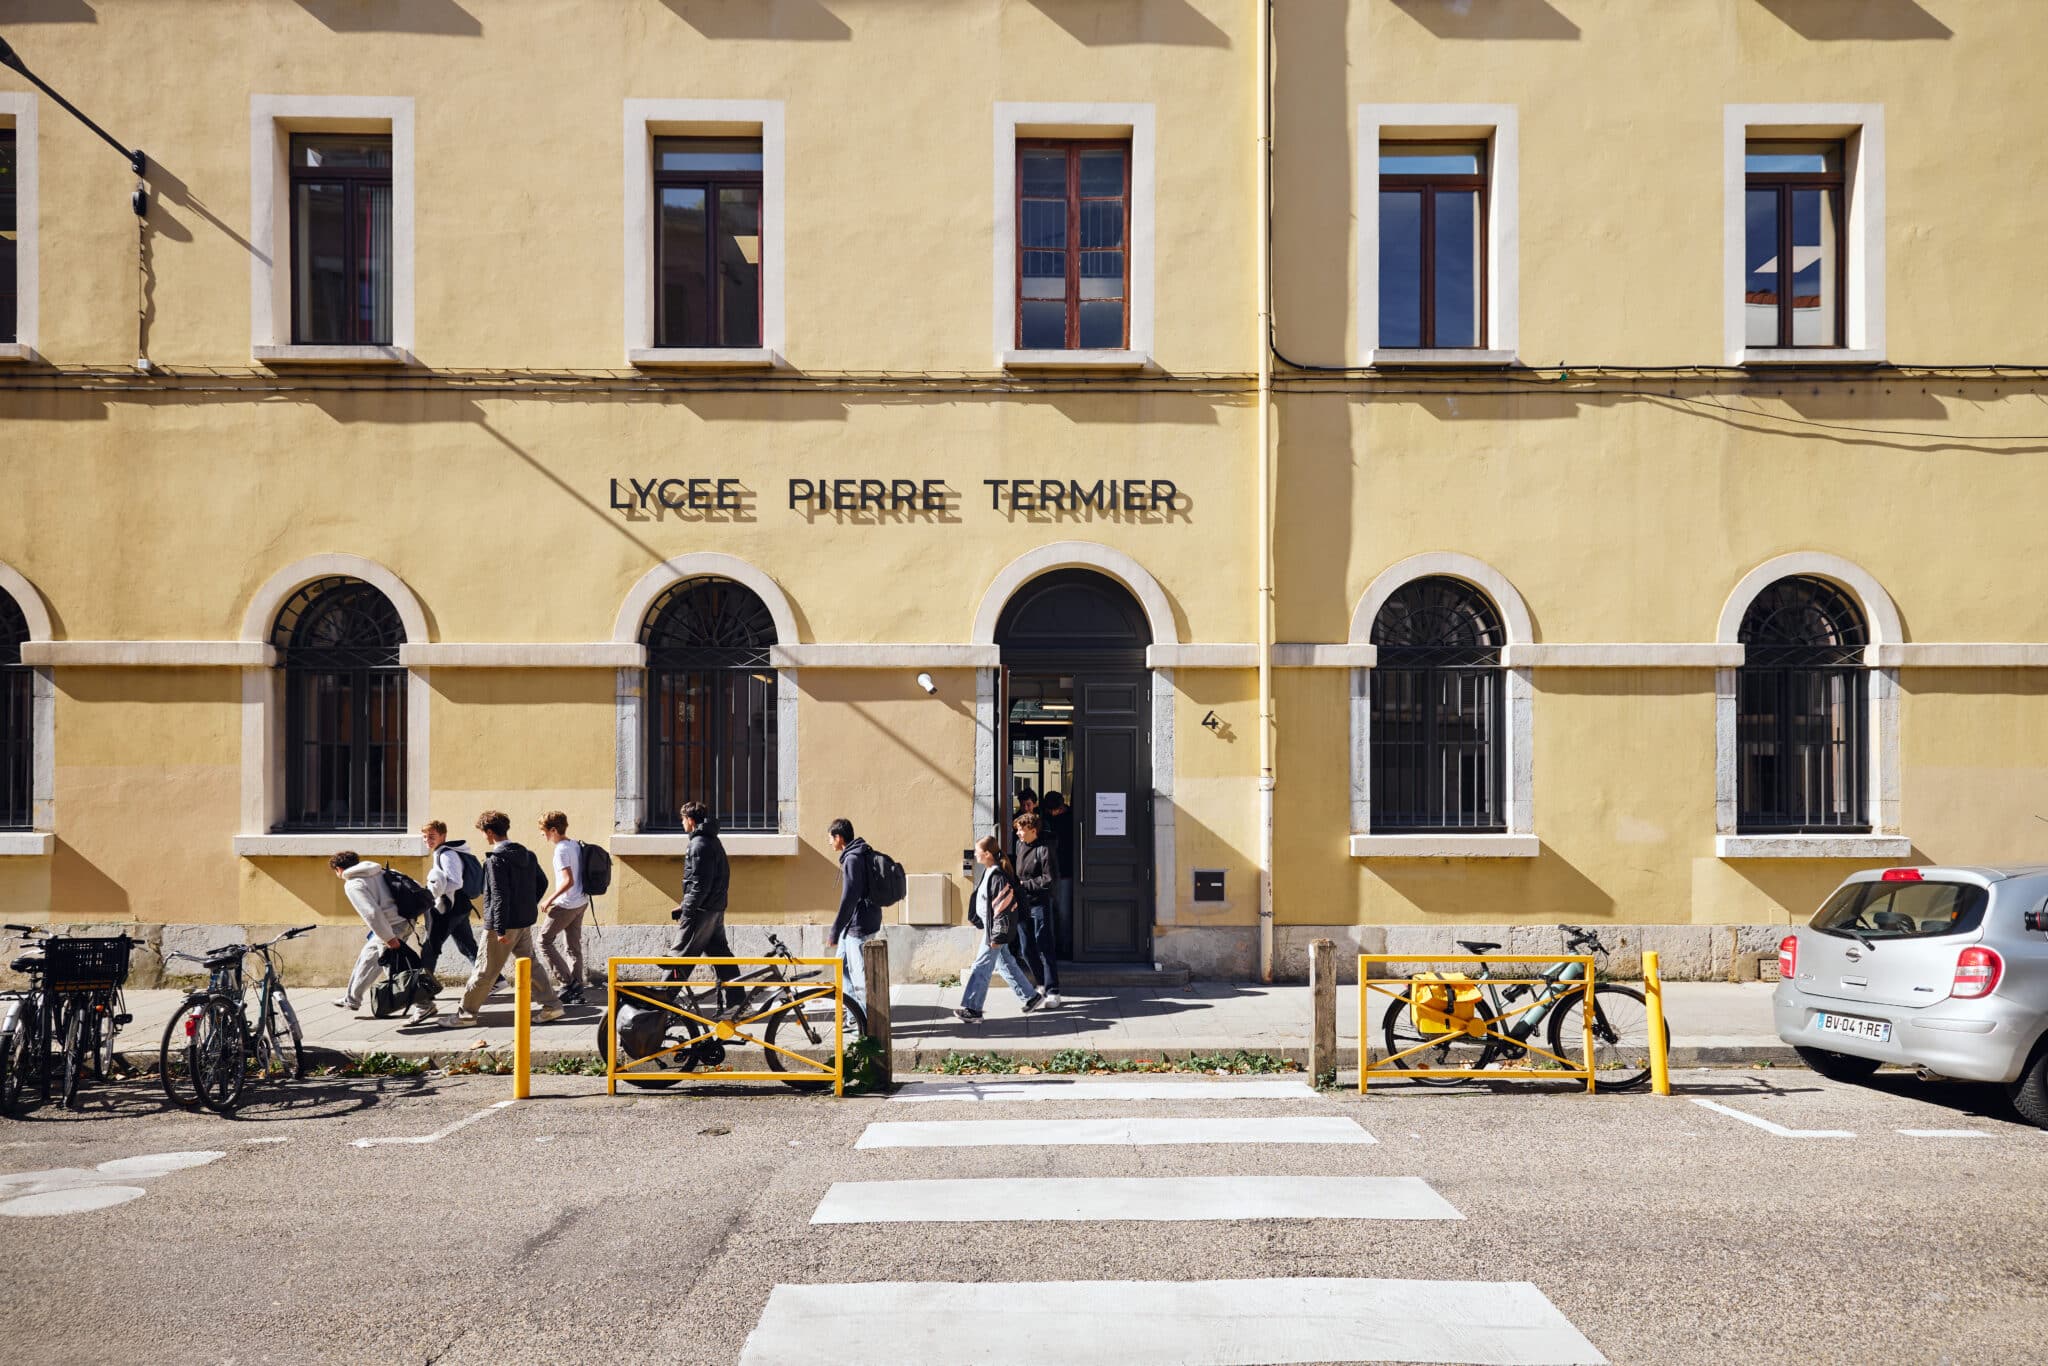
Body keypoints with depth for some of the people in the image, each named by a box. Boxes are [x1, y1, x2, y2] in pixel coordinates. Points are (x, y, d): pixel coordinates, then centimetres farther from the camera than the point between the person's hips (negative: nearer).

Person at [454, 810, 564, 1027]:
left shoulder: (496, 859, -16)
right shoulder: (527, 854, 8)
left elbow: (500, 896, -20)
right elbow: (542, 882, 15)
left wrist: (500, 929, -19)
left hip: (504, 924, -7)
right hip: (525, 923, 7)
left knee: (485, 970, 2)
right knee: (529, 964, 14)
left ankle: (466, 1013, 12)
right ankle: (551, 1005, 10)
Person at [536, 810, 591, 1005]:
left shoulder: (562, 850, -17)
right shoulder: (576, 845, 9)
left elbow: (568, 881, -24)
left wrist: (549, 900, -16)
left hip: (566, 905, -9)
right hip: (581, 903, 9)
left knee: (545, 940, 3)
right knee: (574, 947, 10)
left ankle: (568, 982, 0)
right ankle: (576, 992, 11)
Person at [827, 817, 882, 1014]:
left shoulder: (852, 859, -18)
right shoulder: (862, 855, 13)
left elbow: (849, 898, -24)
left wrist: (834, 932, -21)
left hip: (859, 926, -11)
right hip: (852, 925, 11)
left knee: (859, 975, -3)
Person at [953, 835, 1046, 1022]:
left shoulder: (998, 876, -22)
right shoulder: (988, 872, 8)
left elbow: (1002, 907, -23)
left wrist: (996, 936, -22)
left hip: (996, 928, -10)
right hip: (989, 926, 10)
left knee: (981, 967, -3)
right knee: (1006, 964, 17)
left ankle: (972, 1008, 3)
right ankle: (1031, 997, 27)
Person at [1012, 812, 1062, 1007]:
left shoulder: (1044, 849, -12)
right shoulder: (1020, 846, 11)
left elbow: (1047, 880, -16)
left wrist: (1024, 884, -13)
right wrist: (1015, 885, 8)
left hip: (1039, 904, -7)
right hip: (1022, 904, 7)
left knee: (1045, 948, -5)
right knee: (1027, 950, 11)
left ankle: (1053, 991, 0)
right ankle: (1043, 983, 26)